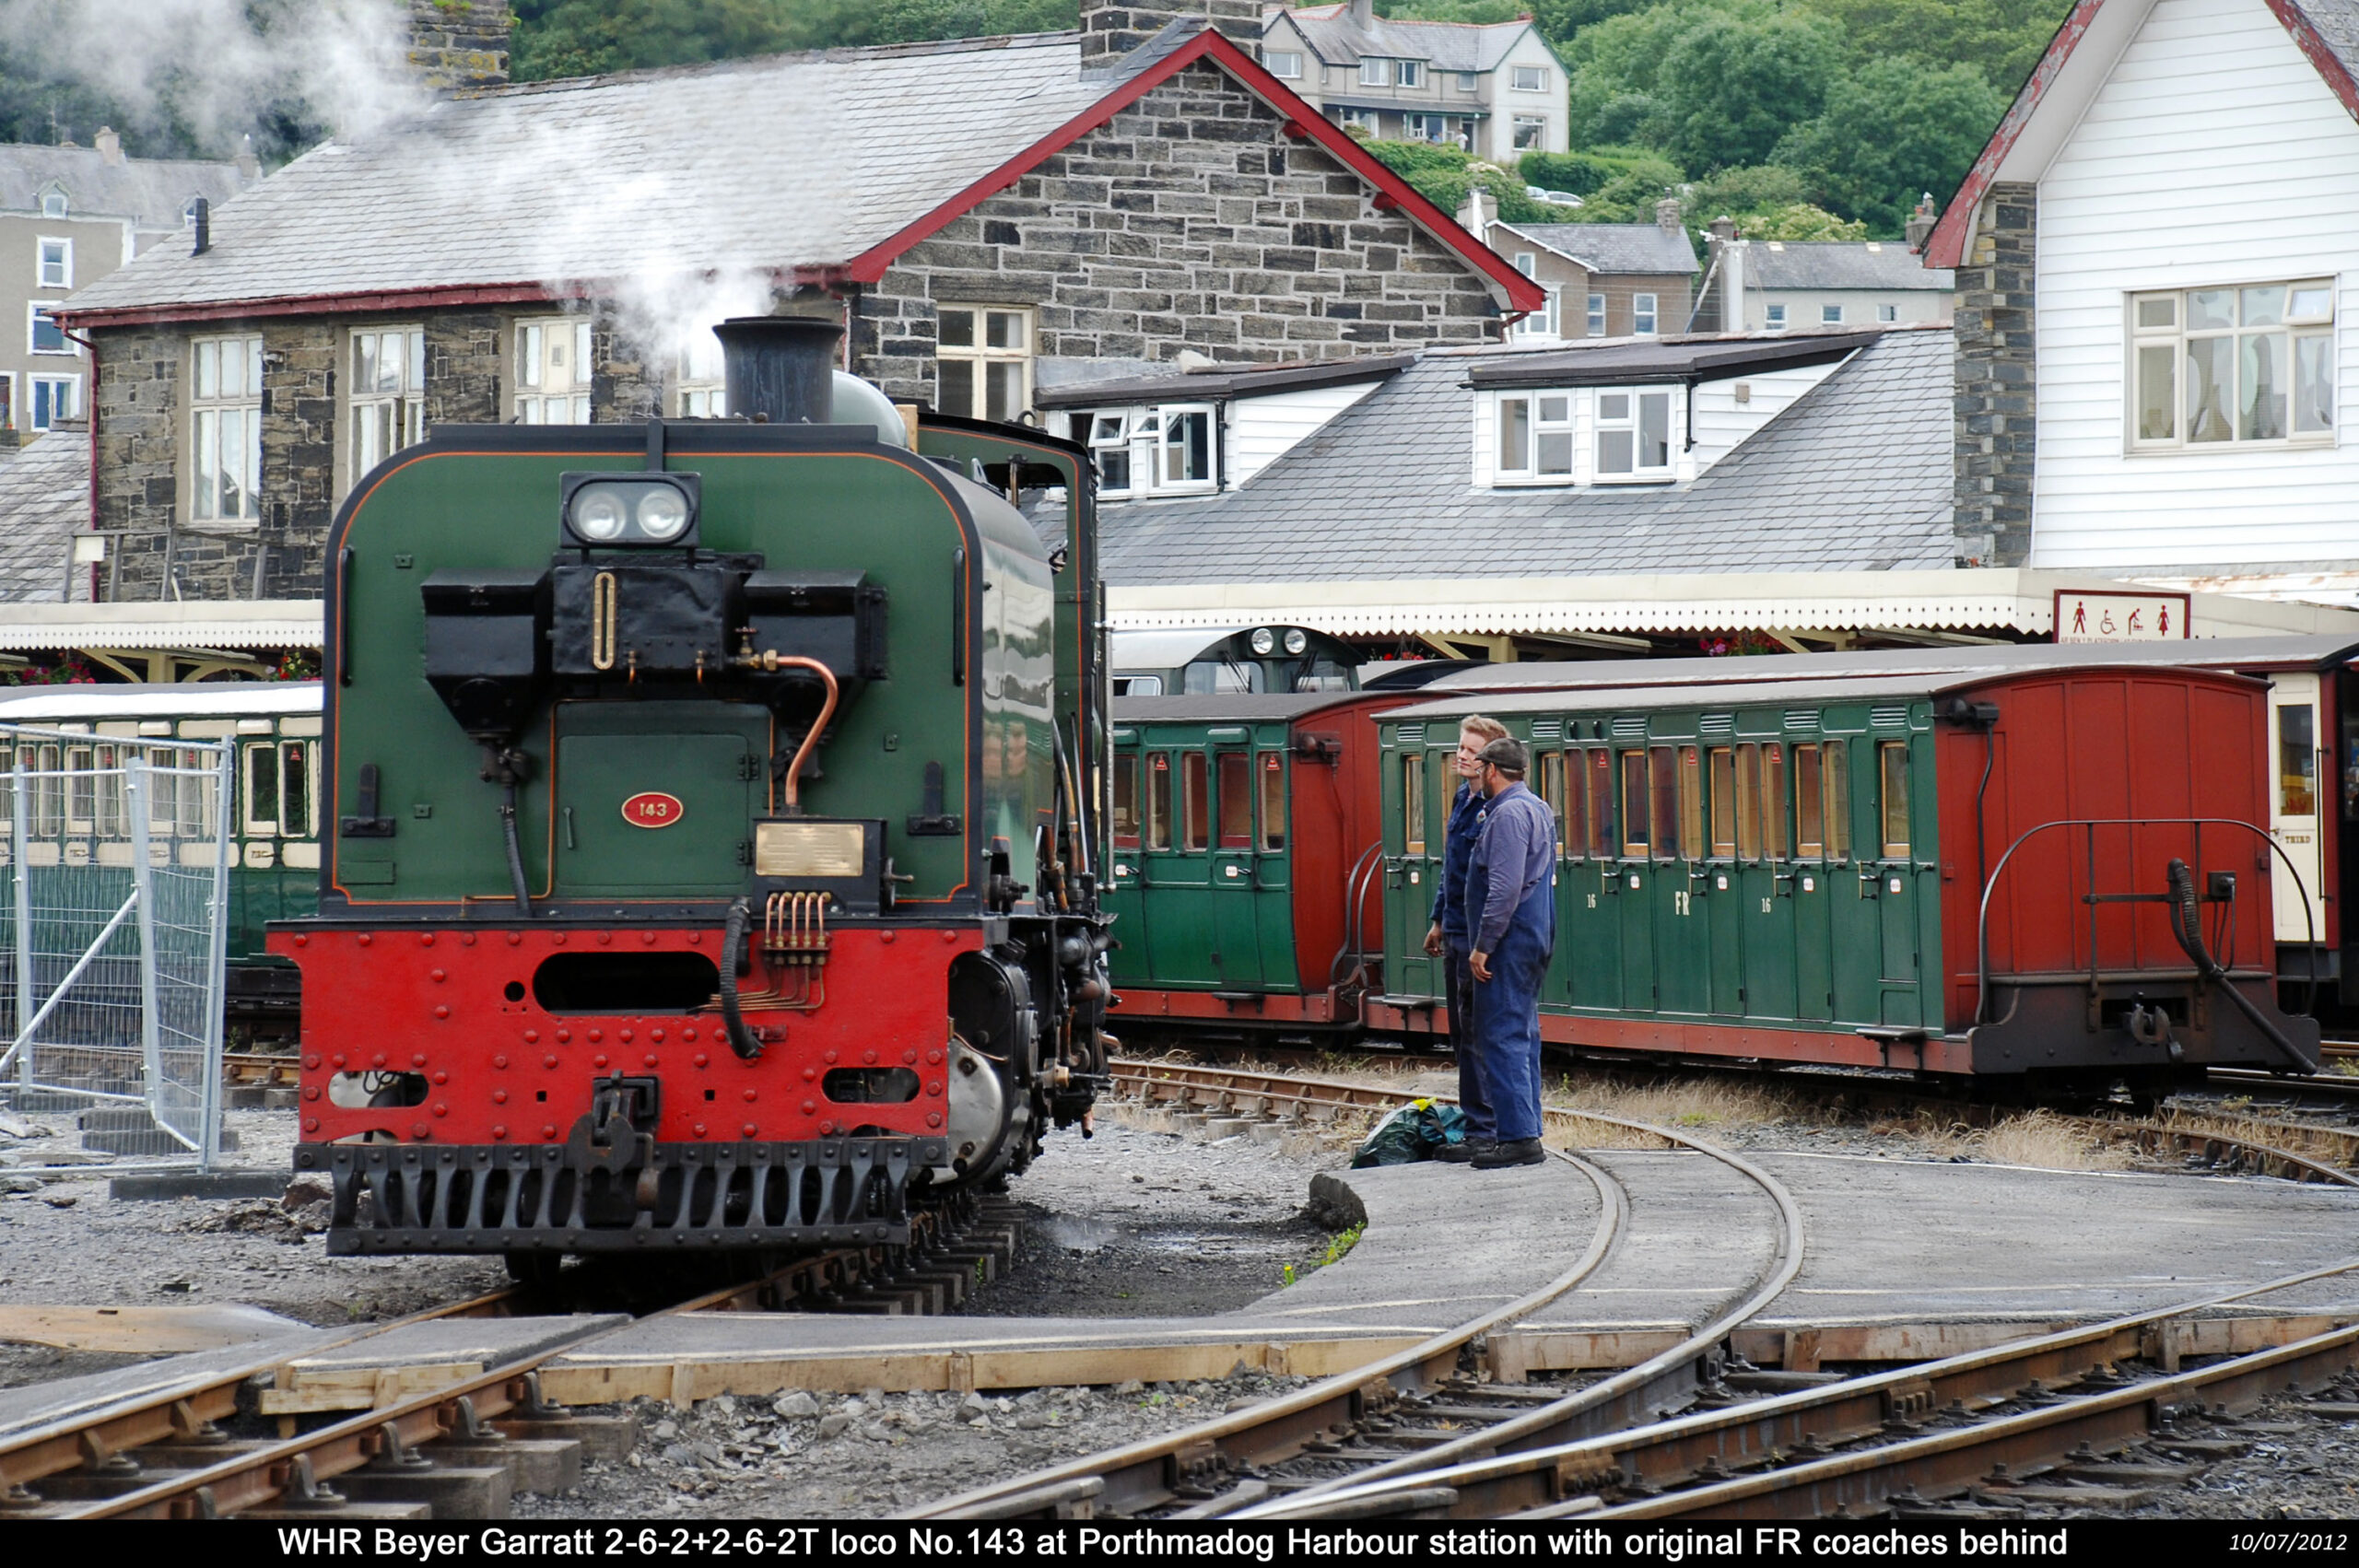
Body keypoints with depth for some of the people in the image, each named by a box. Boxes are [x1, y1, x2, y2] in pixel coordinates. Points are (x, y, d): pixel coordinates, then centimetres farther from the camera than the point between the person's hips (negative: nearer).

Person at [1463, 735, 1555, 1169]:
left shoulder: (1508, 813, -16)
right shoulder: (1539, 809, 16)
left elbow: (1505, 888, -23)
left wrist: (1482, 946, -20)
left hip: (1509, 939, -10)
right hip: (1535, 938, 10)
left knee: (1502, 1037, -10)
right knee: (1522, 1036, 13)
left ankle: (1517, 1137, -14)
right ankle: (1526, 1133, 15)